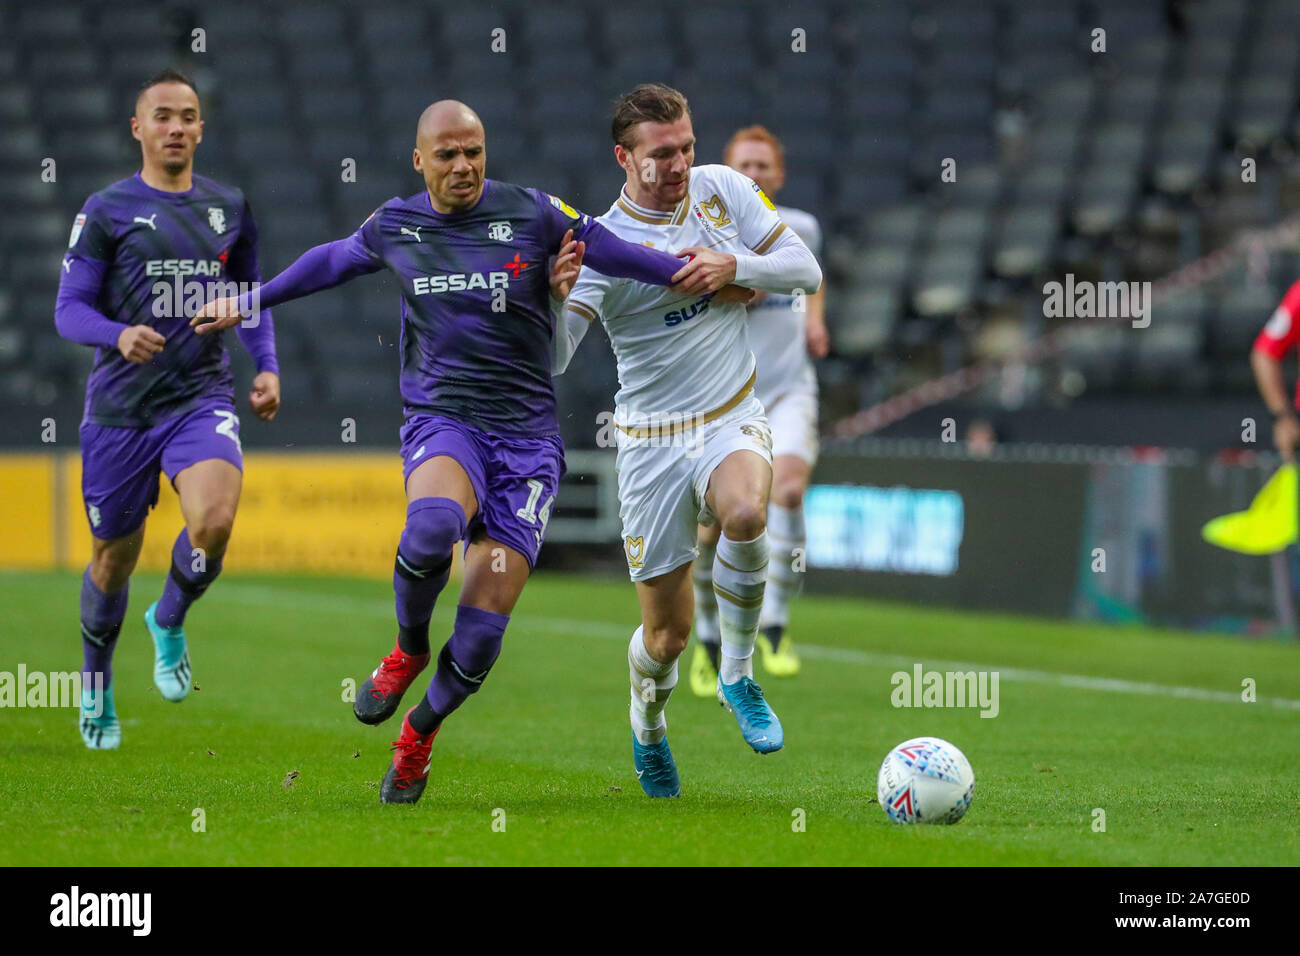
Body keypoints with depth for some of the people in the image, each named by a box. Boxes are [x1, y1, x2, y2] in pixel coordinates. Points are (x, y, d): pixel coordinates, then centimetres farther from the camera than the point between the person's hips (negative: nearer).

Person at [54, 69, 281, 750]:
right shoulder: (106, 211, -1)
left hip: (202, 396, 1)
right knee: (113, 562, 7)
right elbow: (68, 310, -4)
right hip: (120, 406, -1)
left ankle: (170, 623, 4)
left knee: (214, 521, -26)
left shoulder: (228, 208, 10)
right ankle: (95, 687, 34)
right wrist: (118, 334, -24)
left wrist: (267, 367, 7)